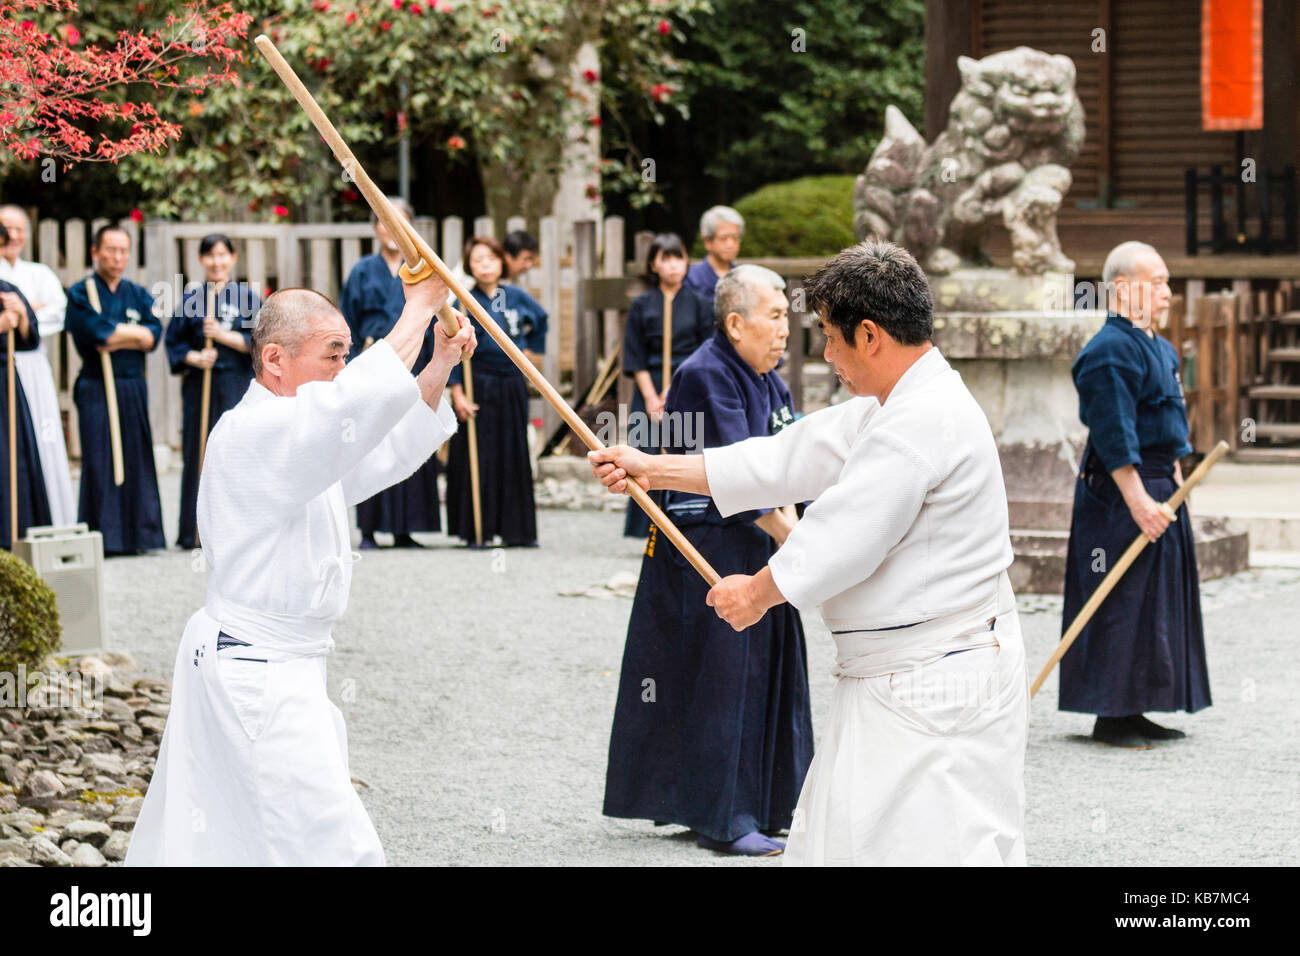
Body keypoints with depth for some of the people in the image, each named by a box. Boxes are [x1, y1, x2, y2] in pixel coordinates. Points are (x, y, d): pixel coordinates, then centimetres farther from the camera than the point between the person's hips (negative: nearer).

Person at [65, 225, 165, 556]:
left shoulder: (139, 294, 13)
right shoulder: (81, 293, 0)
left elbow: (154, 337, -2)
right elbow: (99, 333, -16)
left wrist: (116, 338, -13)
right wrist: (136, 332, -4)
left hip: (133, 389, 4)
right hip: (96, 389, -4)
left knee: (136, 460, 2)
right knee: (99, 462, -7)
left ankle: (138, 535, 6)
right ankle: (102, 538, -5)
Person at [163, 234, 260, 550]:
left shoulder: (248, 298, 5)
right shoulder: (190, 299, 8)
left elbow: (258, 342, -2)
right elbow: (173, 341, 8)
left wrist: (223, 335, -13)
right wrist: (192, 357, -10)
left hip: (238, 385, -1)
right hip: (199, 388, 1)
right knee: (199, 456, 1)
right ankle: (195, 532, 5)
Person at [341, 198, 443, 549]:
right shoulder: (363, 272, 7)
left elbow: (433, 323, 10)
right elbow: (348, 324, 5)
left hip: (412, 366, 2)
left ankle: (404, 530, 5)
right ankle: (368, 530, -2)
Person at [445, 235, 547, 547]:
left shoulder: (517, 297, 5)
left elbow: (540, 320, 26)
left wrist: (533, 351, 21)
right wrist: (457, 393, -13)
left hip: (512, 385, 4)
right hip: (478, 387, -4)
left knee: (515, 456, 6)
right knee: (478, 457, -3)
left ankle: (516, 530, 13)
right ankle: (477, 530, 3)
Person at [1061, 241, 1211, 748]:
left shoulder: (1157, 347, 16)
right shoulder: (1110, 352, -16)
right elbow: (1114, 437, -22)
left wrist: (1173, 478, 22)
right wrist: (1138, 500, -26)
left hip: (1157, 485, 10)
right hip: (1119, 494, -10)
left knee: (1157, 601, 12)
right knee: (1122, 603, -7)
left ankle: (1132, 711, 18)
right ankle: (1110, 718, -2)